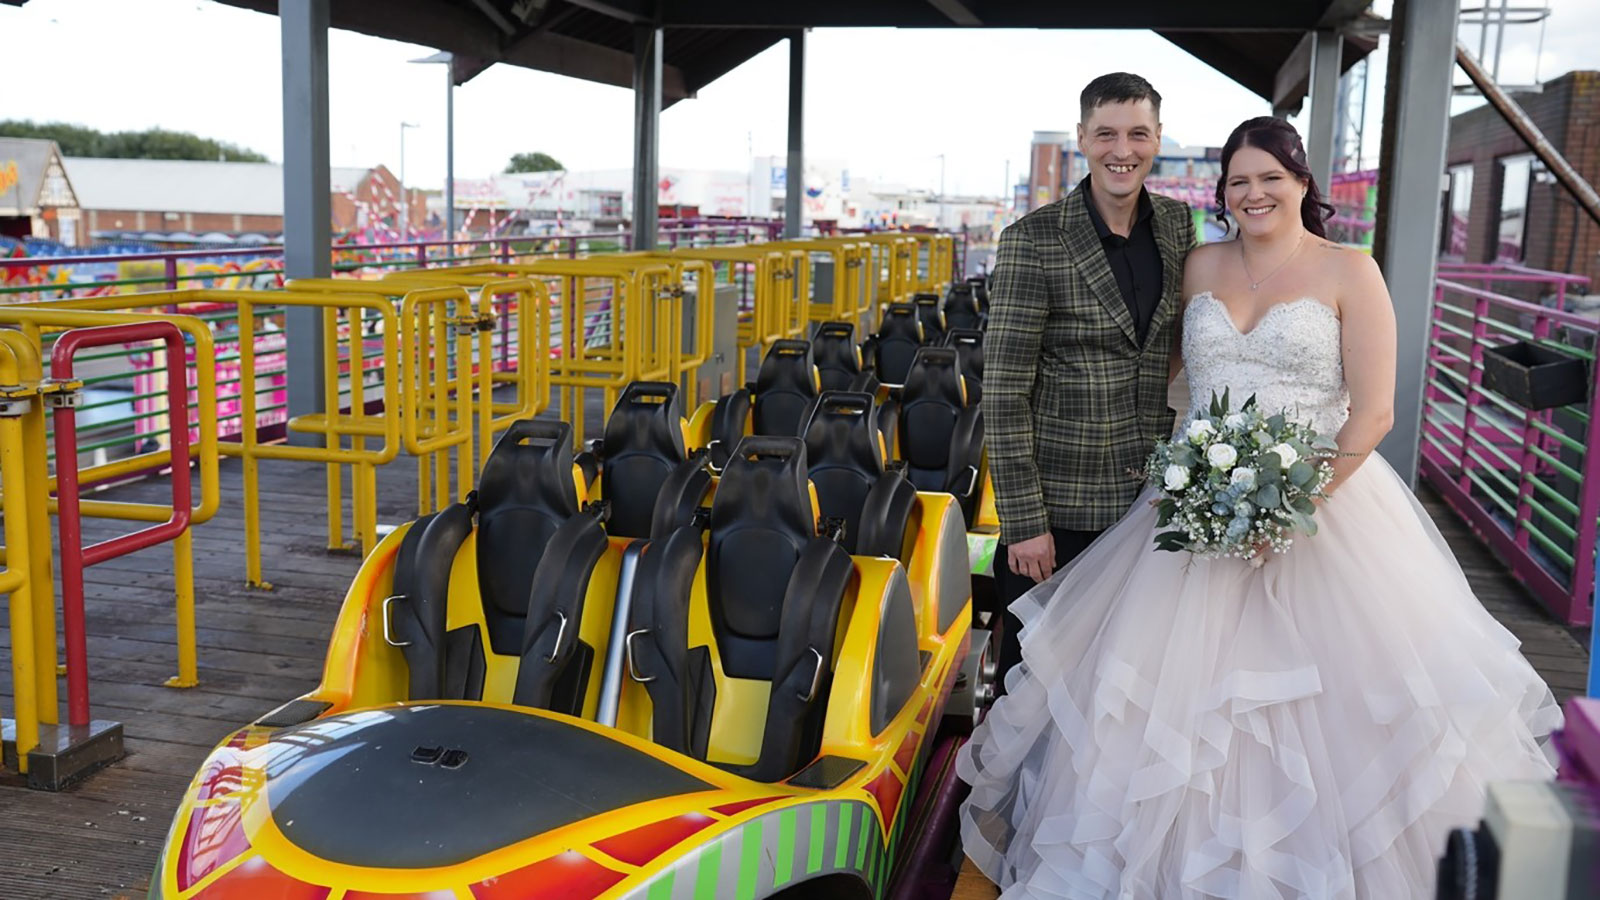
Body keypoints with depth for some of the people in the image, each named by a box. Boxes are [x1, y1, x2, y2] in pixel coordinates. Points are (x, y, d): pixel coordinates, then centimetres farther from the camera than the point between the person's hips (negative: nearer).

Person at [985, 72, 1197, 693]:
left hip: (1152, 502, 5)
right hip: (1059, 509, -4)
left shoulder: (1178, 227, 5)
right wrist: (1023, 521, -15)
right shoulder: (1033, 241, -12)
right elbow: (1004, 392, -13)